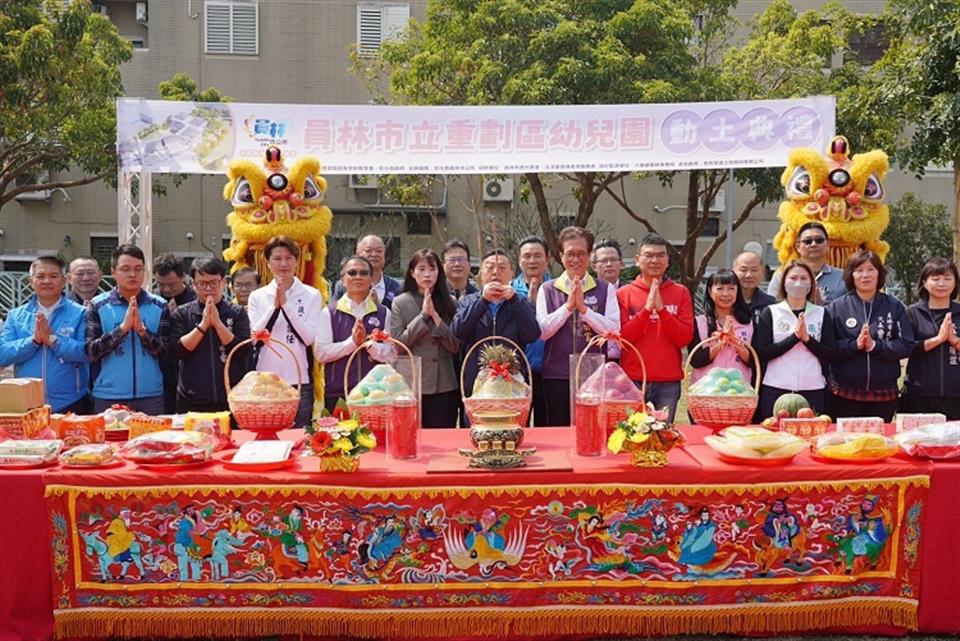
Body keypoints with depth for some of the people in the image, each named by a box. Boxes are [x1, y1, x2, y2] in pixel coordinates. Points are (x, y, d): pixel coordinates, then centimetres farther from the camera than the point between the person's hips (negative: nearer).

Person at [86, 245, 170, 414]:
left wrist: (142, 330, -16)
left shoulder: (160, 306, 3)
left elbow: (167, 353, -1)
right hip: (108, 398, -1)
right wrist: (122, 328, -18)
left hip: (151, 396, 1)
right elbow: (91, 352, -6)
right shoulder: (97, 306, 1)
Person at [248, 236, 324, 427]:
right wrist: (275, 305, -11)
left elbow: (309, 337, -7)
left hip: (299, 381, -1)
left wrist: (286, 304, -12)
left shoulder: (312, 295, 1)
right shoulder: (257, 297, 7)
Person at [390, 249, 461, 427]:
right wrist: (423, 315, -10)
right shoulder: (400, 303, 3)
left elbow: (455, 346, 0)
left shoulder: (449, 303, 7)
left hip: (444, 387, 1)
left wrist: (435, 316, -10)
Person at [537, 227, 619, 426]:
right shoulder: (547, 290, 8)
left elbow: (614, 330, -5)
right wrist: (568, 306, -11)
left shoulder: (606, 290, 6)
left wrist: (583, 308, -13)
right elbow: (542, 331, -3)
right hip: (557, 376, 0)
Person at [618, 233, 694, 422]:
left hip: (669, 383, 1)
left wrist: (662, 309, -13)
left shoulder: (681, 293, 6)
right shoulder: (624, 293, 4)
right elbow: (621, 337, -4)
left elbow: (685, 338, -1)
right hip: (632, 381, -1)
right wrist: (647, 309, -14)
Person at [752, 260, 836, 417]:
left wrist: (807, 338, -11)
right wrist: (794, 336, -12)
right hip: (775, 390, -1)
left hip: (813, 390, 1)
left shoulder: (822, 314, 9)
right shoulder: (770, 313, 4)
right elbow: (762, 353, -5)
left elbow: (831, 355, 3)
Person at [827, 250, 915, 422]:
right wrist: (855, 344, -18)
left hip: (884, 394, 1)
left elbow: (907, 346, -1)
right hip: (844, 393, -1)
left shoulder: (894, 307, 5)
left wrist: (875, 346, -14)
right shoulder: (836, 307, 2)